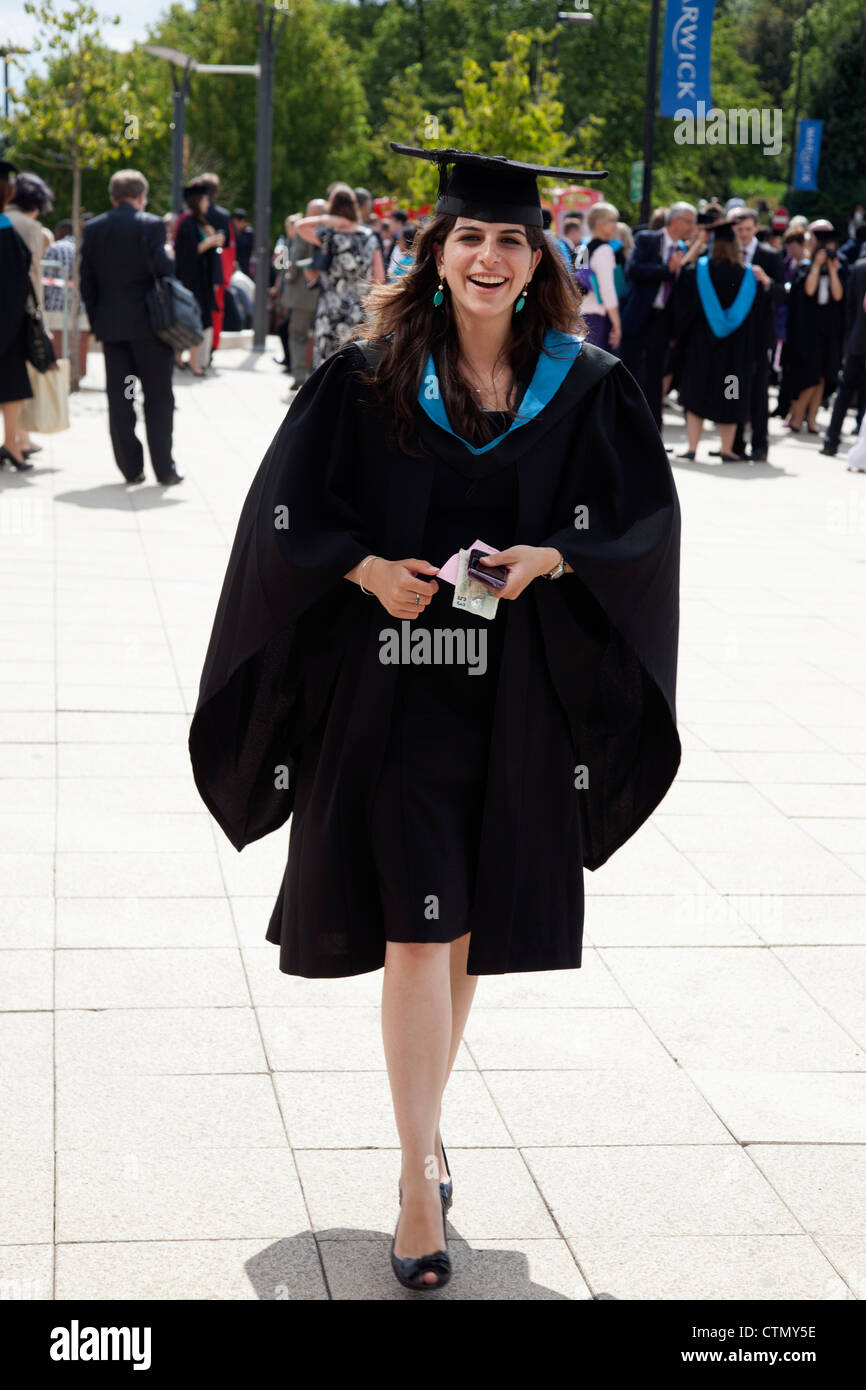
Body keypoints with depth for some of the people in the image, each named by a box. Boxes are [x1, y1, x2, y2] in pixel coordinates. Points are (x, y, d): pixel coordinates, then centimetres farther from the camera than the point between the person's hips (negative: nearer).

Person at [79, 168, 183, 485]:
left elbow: (86, 280, 6)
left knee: (119, 399, 8)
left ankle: (130, 468, 9)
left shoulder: (92, 228, 5)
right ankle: (164, 469, 3)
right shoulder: (151, 225, -9)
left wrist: (96, 321, 13)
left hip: (110, 325, 4)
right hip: (148, 323, -4)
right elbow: (162, 269, -16)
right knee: (158, 398, 4)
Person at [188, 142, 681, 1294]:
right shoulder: (369, 375, -1)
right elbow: (290, 509, 0)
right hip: (394, 684, -2)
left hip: (518, 695, 2)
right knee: (417, 928, -6)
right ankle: (421, 1176, 2)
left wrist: (548, 559, -13)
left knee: (468, 925, 13)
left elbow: (643, 516, 3)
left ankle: (423, 1129, 34)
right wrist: (369, 568, -16)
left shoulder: (586, 387, 3)